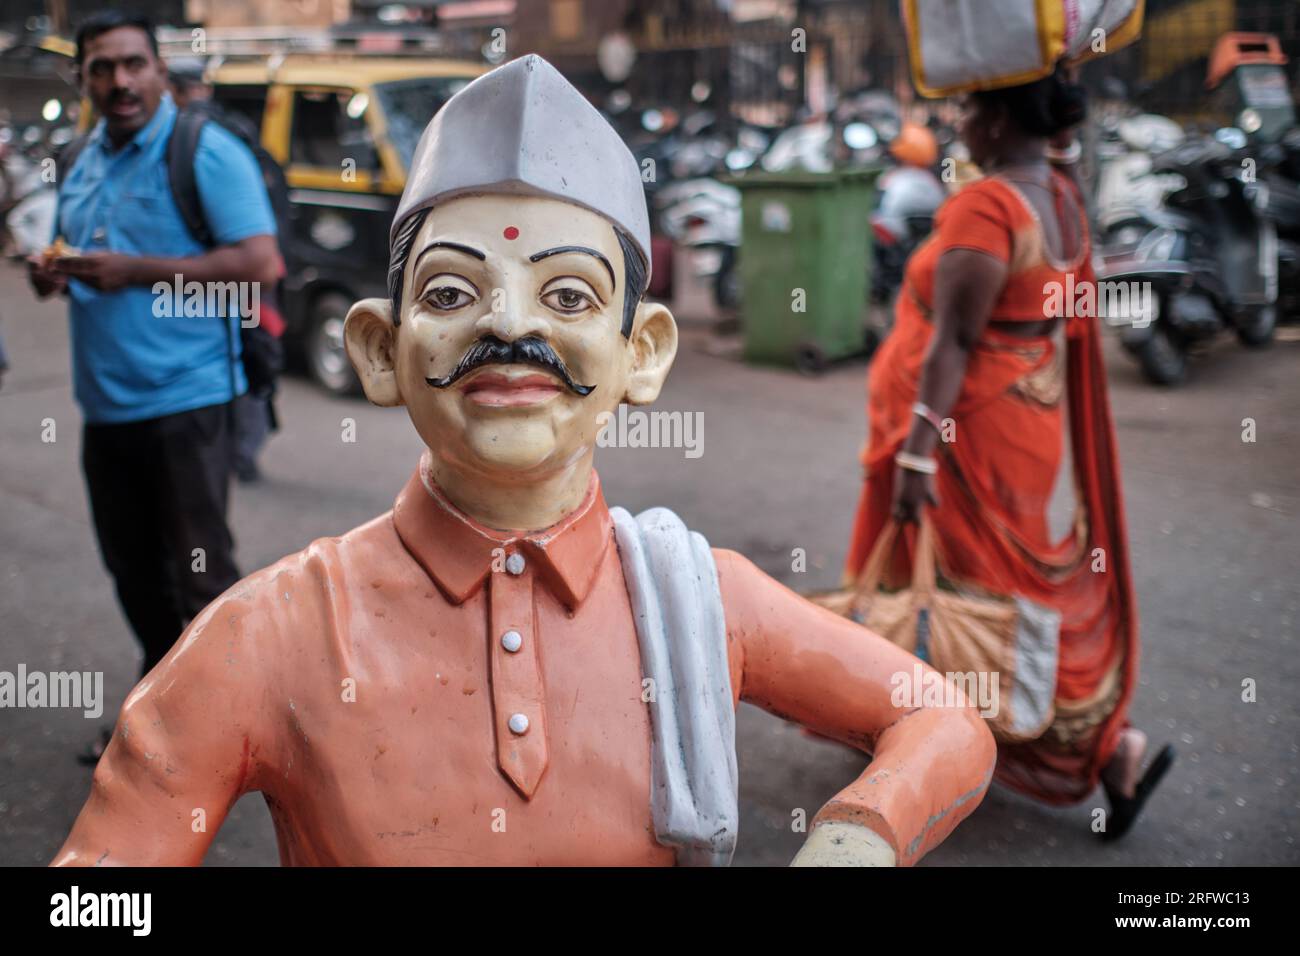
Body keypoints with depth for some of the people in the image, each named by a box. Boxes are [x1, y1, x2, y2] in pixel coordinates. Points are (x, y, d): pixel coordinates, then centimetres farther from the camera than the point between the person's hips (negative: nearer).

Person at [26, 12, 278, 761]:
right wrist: (54, 272, 2)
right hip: (106, 405, 8)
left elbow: (260, 262, -18)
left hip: (184, 401, -8)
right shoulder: (87, 162, 14)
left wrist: (139, 271, -21)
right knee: (134, 571, 16)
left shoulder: (205, 152, -9)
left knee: (202, 572, -2)